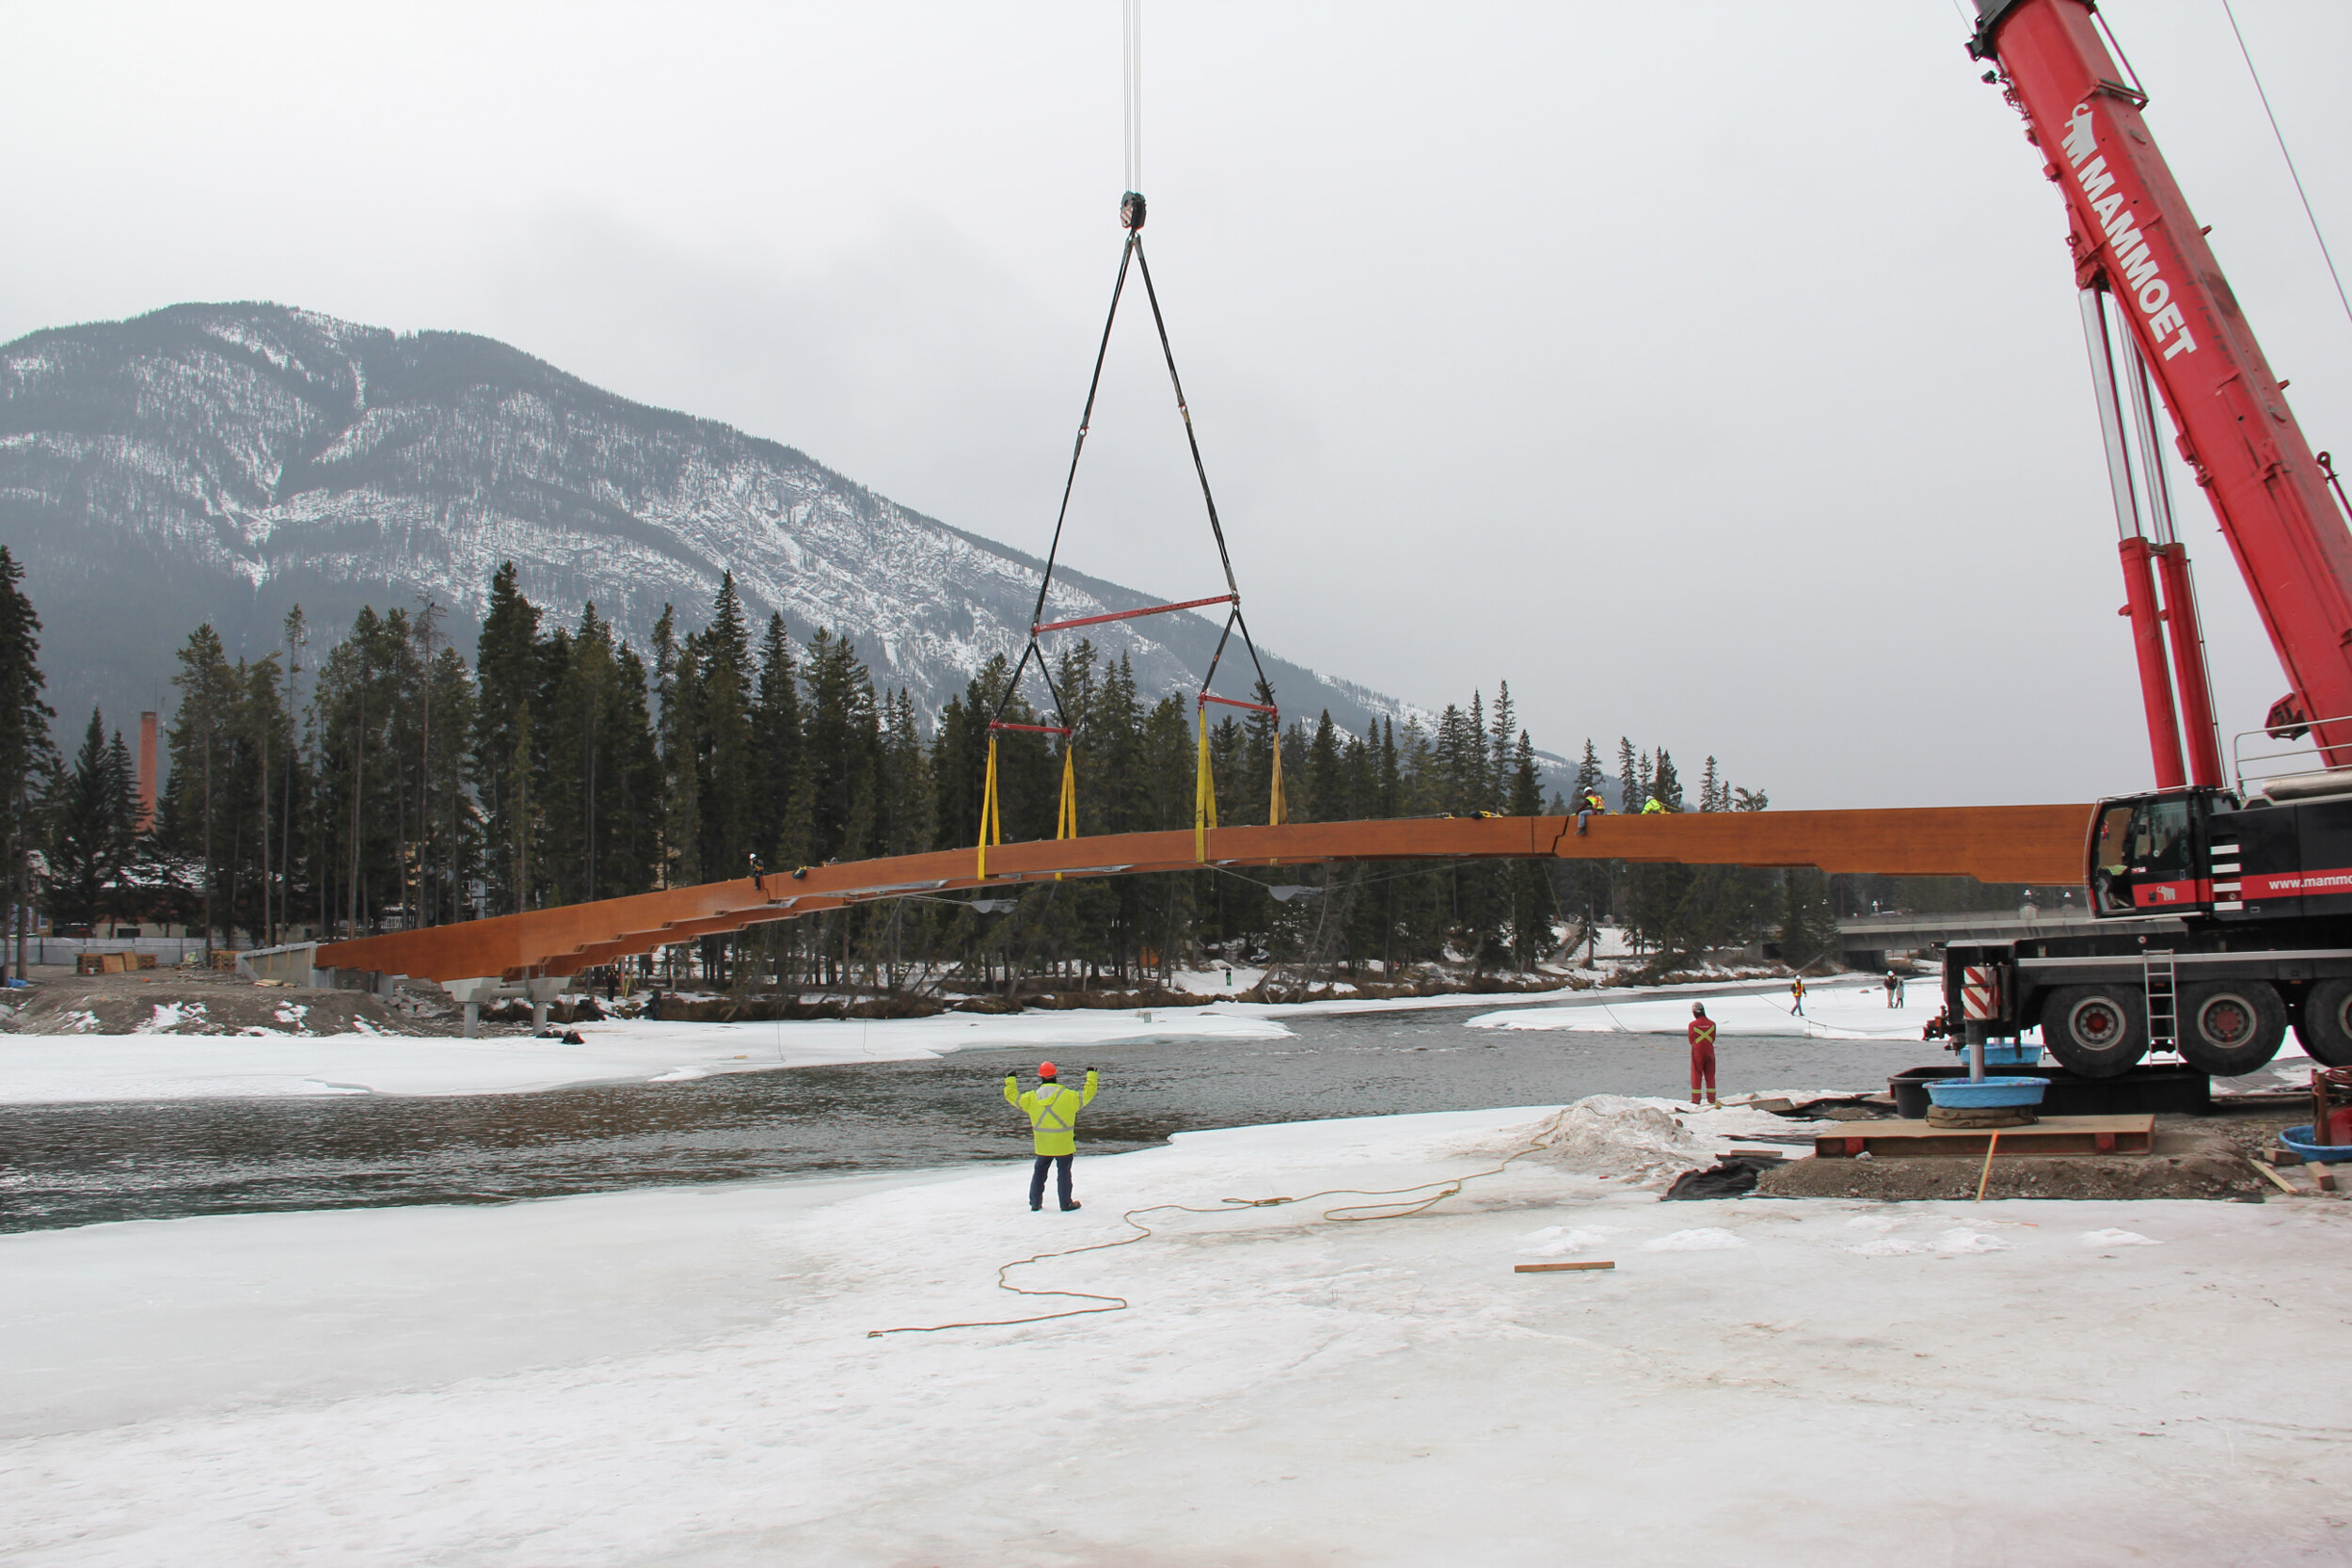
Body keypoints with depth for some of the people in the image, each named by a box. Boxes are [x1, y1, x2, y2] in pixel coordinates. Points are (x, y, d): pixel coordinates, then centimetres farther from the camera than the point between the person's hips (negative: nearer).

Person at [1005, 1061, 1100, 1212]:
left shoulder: (1031, 1098, -6)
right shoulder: (1068, 1096, -14)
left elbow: (1012, 1097, 5)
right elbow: (1087, 1095, -6)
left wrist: (1010, 1081, 21)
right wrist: (1091, 1076, 7)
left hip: (1042, 1146, 3)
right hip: (1063, 1144, -2)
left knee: (1039, 1172, 17)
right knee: (1063, 1172, 8)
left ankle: (1035, 1203, 20)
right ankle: (1066, 1204, 13)